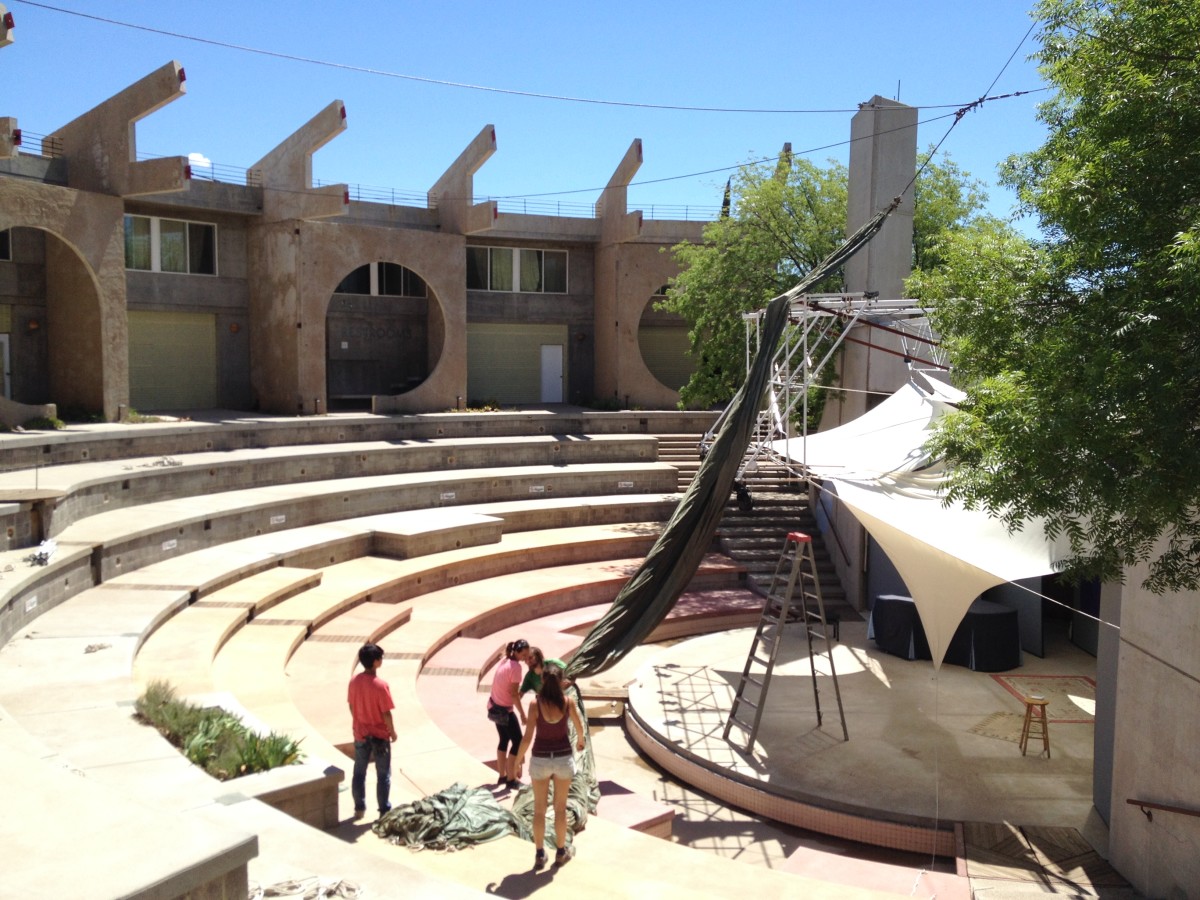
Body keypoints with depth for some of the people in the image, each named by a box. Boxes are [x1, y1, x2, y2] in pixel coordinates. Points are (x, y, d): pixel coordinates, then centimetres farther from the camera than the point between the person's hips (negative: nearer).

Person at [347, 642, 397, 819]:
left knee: (359, 772, 17)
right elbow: (386, 713, -18)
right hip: (379, 735, -5)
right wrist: (392, 732, -3)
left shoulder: (354, 681, -6)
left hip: (360, 734, 5)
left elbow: (351, 706, 5)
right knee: (383, 775, 8)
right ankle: (384, 811, 14)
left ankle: (359, 808, 26)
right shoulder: (380, 685, -23)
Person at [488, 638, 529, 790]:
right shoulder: (515, 666, -21)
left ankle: (502, 776, 29)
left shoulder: (504, 660, 4)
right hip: (504, 709, -9)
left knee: (504, 740, 21)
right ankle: (511, 779, 6)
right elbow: (514, 694, -19)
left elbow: (504, 686, 5)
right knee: (517, 742, 2)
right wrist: (522, 714, -12)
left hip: (495, 706, 9)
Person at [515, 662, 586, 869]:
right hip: (563, 758, 1)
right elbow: (579, 727, 7)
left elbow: (528, 737, -15)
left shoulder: (535, 703, -16)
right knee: (560, 807, 16)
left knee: (539, 809, 14)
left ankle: (540, 854, 21)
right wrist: (580, 741, 30)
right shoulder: (568, 701, -10)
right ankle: (561, 851, 27)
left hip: (540, 759, -1)